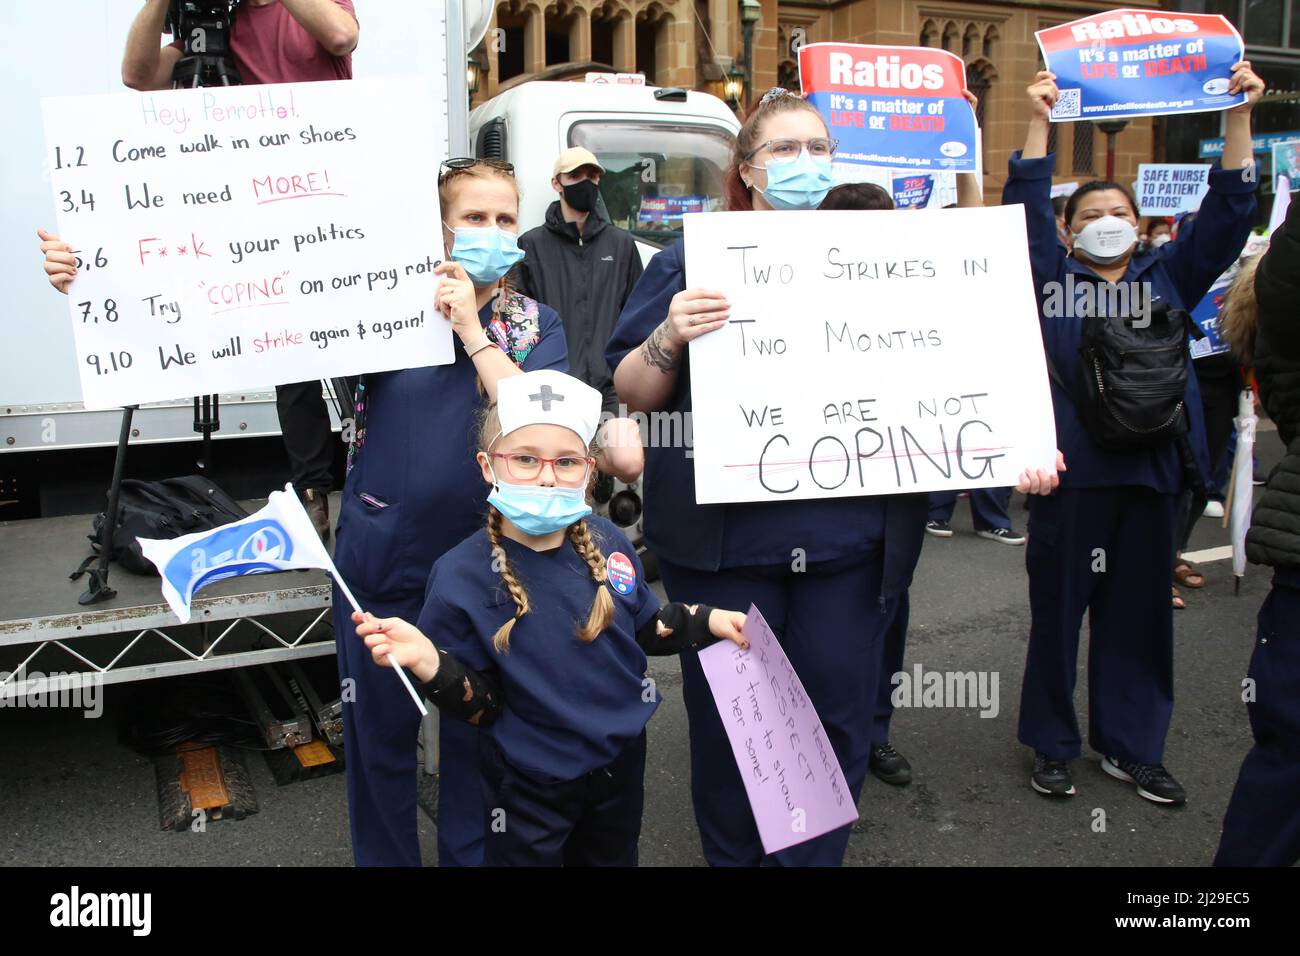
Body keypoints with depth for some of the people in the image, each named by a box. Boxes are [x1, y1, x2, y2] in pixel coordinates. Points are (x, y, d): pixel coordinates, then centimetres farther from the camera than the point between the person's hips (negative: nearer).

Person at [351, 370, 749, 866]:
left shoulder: (607, 542, -8)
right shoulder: (461, 574, -21)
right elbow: (481, 706, -17)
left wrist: (707, 620, -2)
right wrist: (430, 663, -35)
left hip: (622, 760, 5)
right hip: (530, 784, -4)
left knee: (614, 857, 25)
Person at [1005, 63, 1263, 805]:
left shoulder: (1168, 278, 13)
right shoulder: (1052, 277, 5)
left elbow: (1228, 214, 7)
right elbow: (1026, 210, -6)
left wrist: (1240, 116, 0)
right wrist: (1040, 122, -14)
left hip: (1152, 471, 3)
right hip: (1071, 470, -3)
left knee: (1139, 612, 12)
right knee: (1059, 608, 5)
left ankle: (1132, 746, 27)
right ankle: (1053, 744, 21)